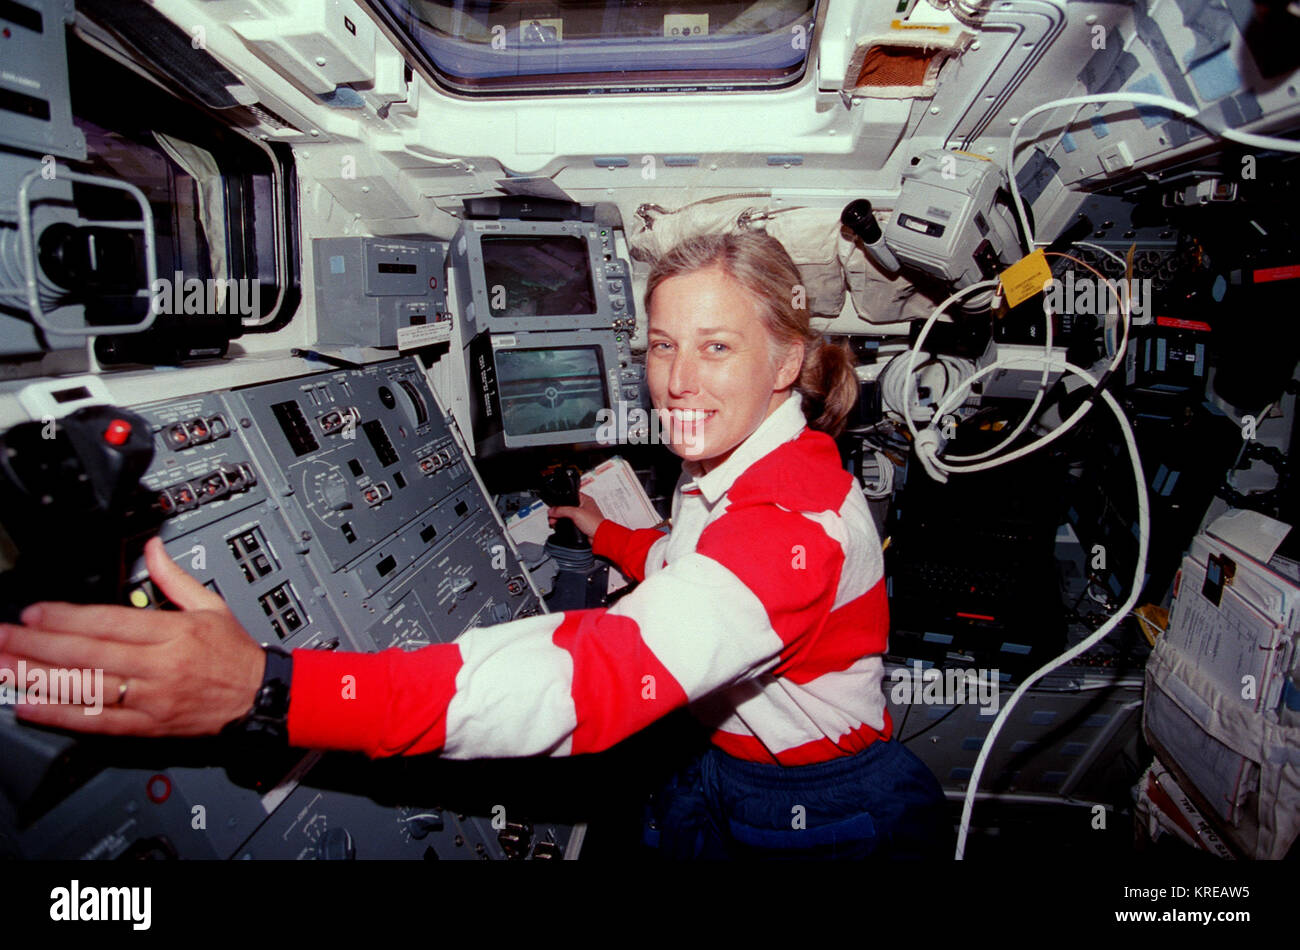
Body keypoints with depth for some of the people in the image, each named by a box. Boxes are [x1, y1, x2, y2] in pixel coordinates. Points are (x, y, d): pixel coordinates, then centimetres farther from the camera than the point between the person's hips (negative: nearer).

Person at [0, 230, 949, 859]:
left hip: (818, 821, -7)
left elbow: (615, 665, -46)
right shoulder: (731, 475, 0)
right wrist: (611, 537, 29)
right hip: (724, 781, 7)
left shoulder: (798, 518, -32)